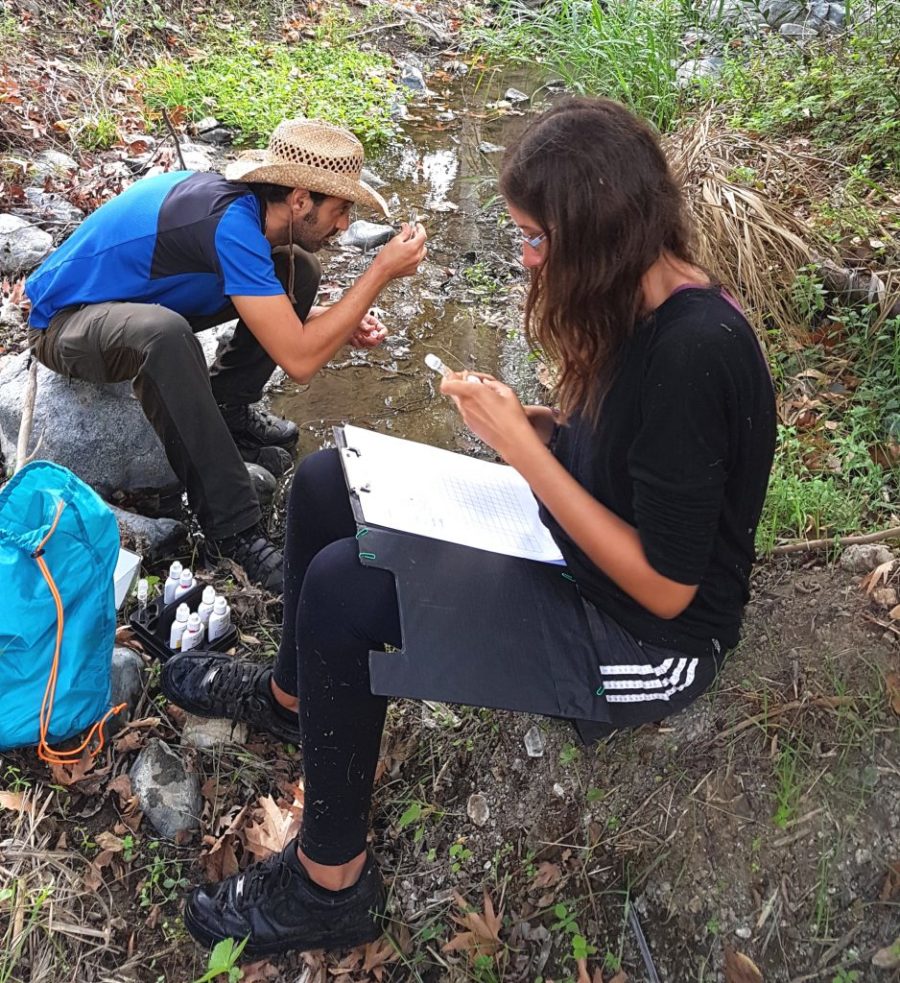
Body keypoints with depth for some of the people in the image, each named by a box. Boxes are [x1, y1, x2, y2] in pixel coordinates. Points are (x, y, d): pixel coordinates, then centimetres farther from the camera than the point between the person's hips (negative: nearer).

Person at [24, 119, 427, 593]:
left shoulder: (242, 198, -7)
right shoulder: (230, 220, -34)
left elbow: (268, 306, 13)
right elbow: (299, 359, -35)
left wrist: (341, 322, -4)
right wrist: (382, 270, -29)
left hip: (139, 300, 8)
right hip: (65, 321, -8)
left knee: (298, 271, -1)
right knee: (164, 332, -44)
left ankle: (227, 410, 11)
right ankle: (232, 531, -33)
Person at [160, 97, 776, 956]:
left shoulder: (696, 352, -29)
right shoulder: (639, 299, -3)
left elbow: (666, 587, -25)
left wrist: (525, 448, -24)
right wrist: (532, 424, -7)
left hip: (646, 639, -9)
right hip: (575, 541, 9)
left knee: (343, 587, -22)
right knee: (325, 482, 5)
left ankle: (331, 885, 0)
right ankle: (294, 692, 31)